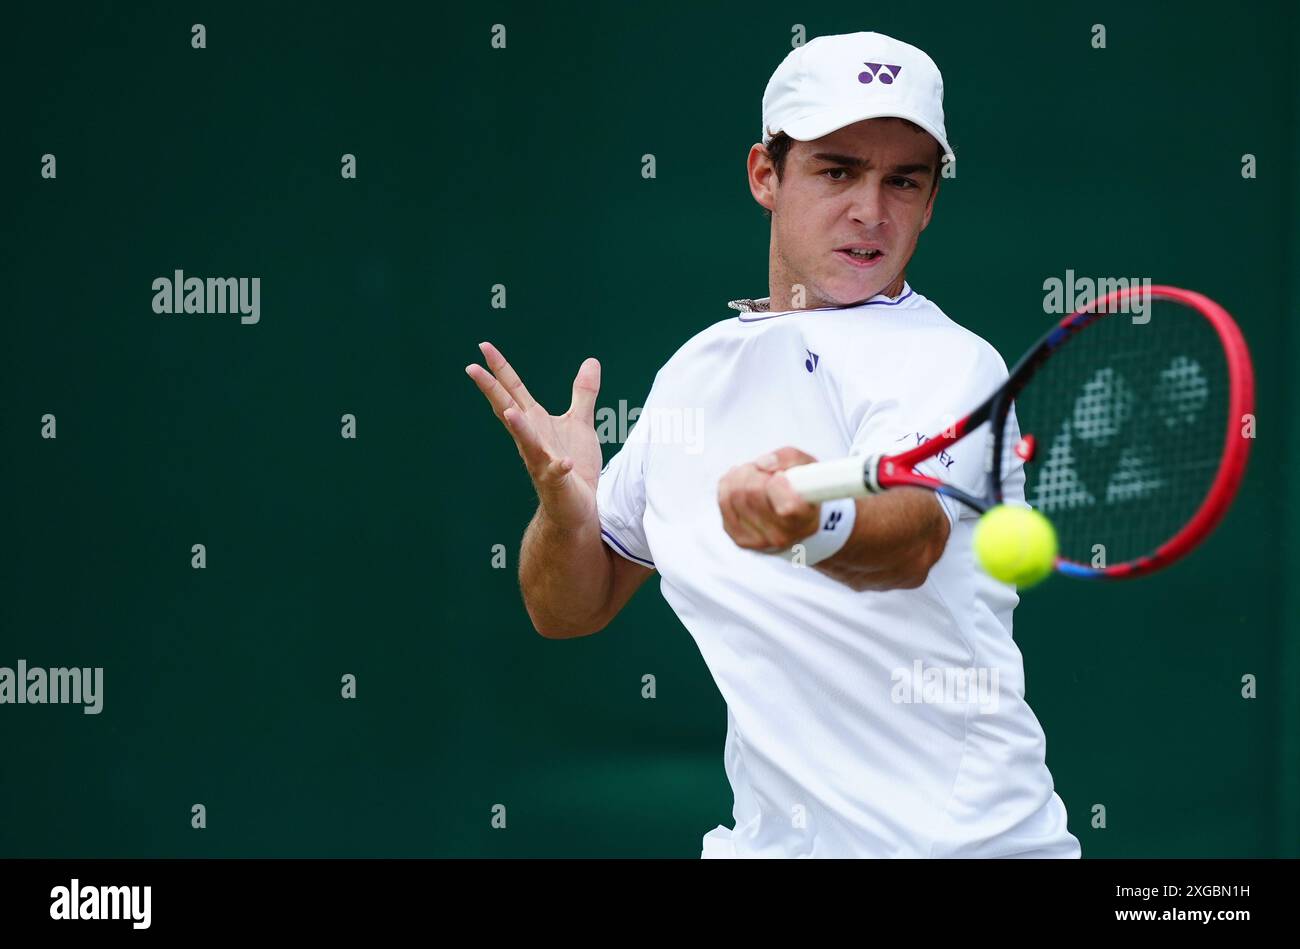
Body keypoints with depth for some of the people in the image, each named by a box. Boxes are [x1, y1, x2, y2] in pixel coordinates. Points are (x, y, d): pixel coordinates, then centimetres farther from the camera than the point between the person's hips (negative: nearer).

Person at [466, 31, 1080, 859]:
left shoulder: (948, 362, -9)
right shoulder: (695, 372, 9)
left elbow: (912, 538, -30)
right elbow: (569, 610, 13)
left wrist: (817, 525, -52)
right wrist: (566, 505, -9)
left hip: (964, 836, -5)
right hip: (767, 838, 5)